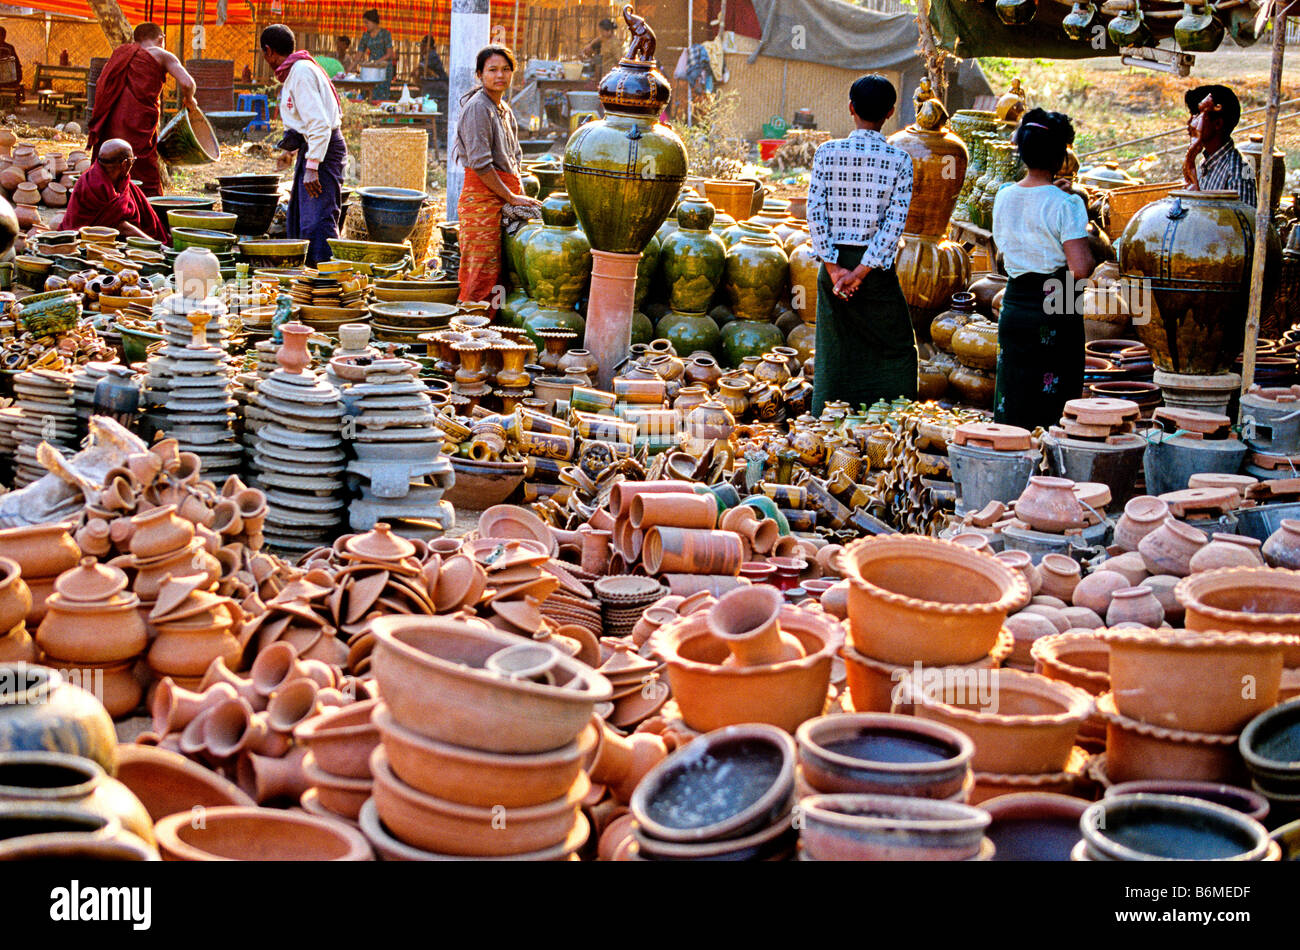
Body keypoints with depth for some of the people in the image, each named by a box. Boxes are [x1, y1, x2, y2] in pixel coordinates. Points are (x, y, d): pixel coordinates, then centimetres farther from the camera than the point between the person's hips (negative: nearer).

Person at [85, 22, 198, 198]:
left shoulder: (120, 53, 22)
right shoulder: (161, 55, 6)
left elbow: (100, 85, 19)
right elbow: (188, 84, -6)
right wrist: (189, 101, 13)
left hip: (108, 125, 5)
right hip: (138, 127, -5)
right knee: (150, 186, -1)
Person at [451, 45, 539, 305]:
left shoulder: (505, 111, 18)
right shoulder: (477, 107, -10)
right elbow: (480, 163, -16)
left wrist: (522, 194, 10)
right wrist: (511, 197, -13)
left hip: (502, 199, 9)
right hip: (481, 197, -9)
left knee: (496, 272, 7)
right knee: (482, 275, -9)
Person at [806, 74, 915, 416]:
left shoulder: (827, 152, -2)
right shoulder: (899, 160, -4)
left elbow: (815, 211, -7)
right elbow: (895, 222, -11)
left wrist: (833, 267, -7)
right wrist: (862, 272, -12)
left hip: (834, 263, 2)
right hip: (877, 267, -2)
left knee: (834, 353, 9)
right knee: (896, 350, 9)